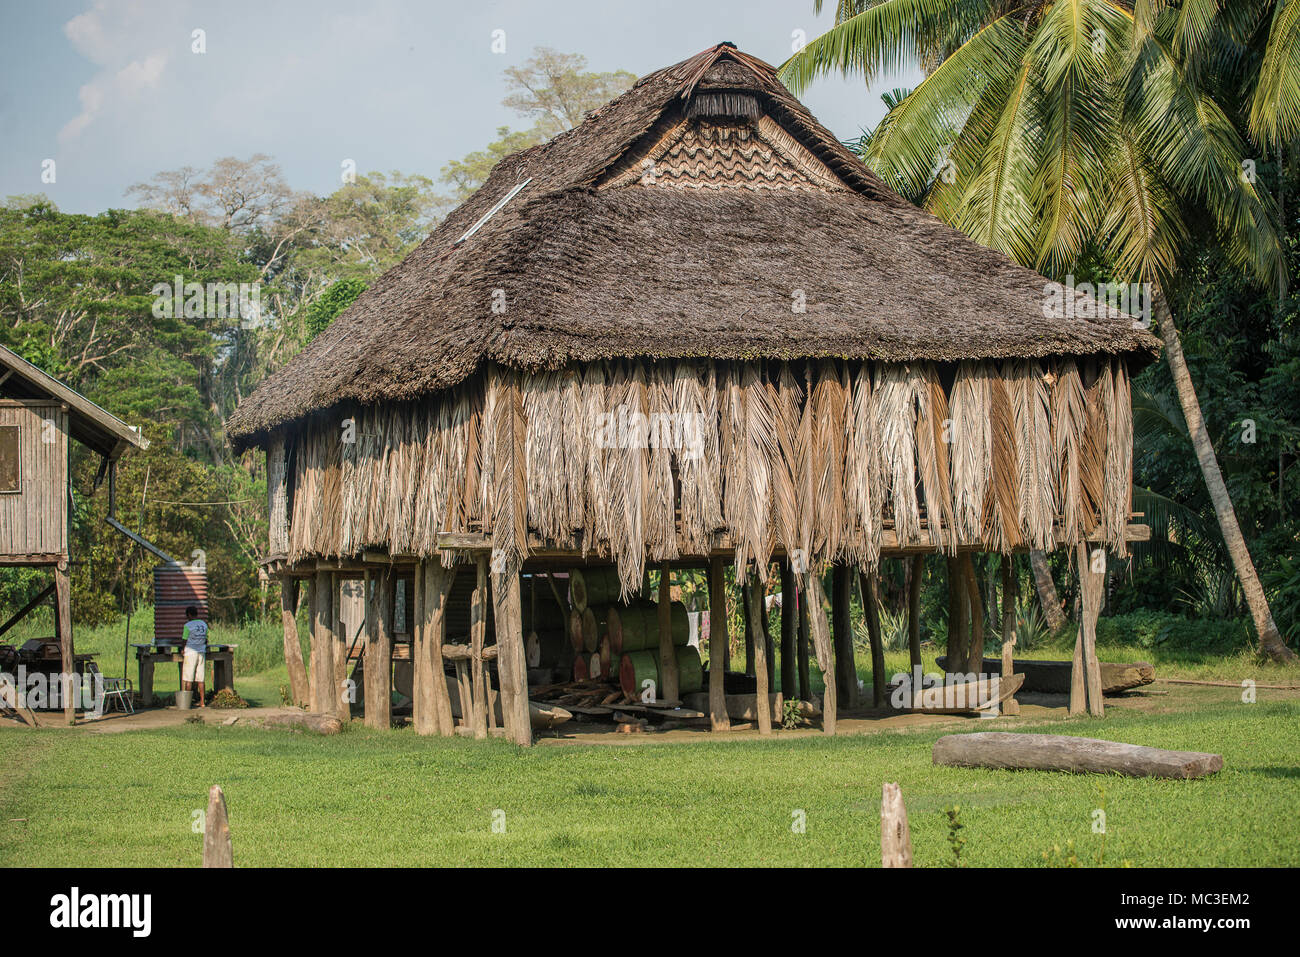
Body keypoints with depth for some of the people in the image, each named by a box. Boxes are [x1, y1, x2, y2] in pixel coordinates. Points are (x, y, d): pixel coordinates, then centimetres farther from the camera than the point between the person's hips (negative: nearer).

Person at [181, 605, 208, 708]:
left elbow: (185, 641, -7)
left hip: (191, 653, -6)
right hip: (201, 652, 6)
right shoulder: (204, 624, 7)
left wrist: (183, 649, 11)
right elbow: (206, 640, 12)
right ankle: (202, 701, 7)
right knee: (200, 678, 8)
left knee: (188, 678, 0)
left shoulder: (188, 625, -11)